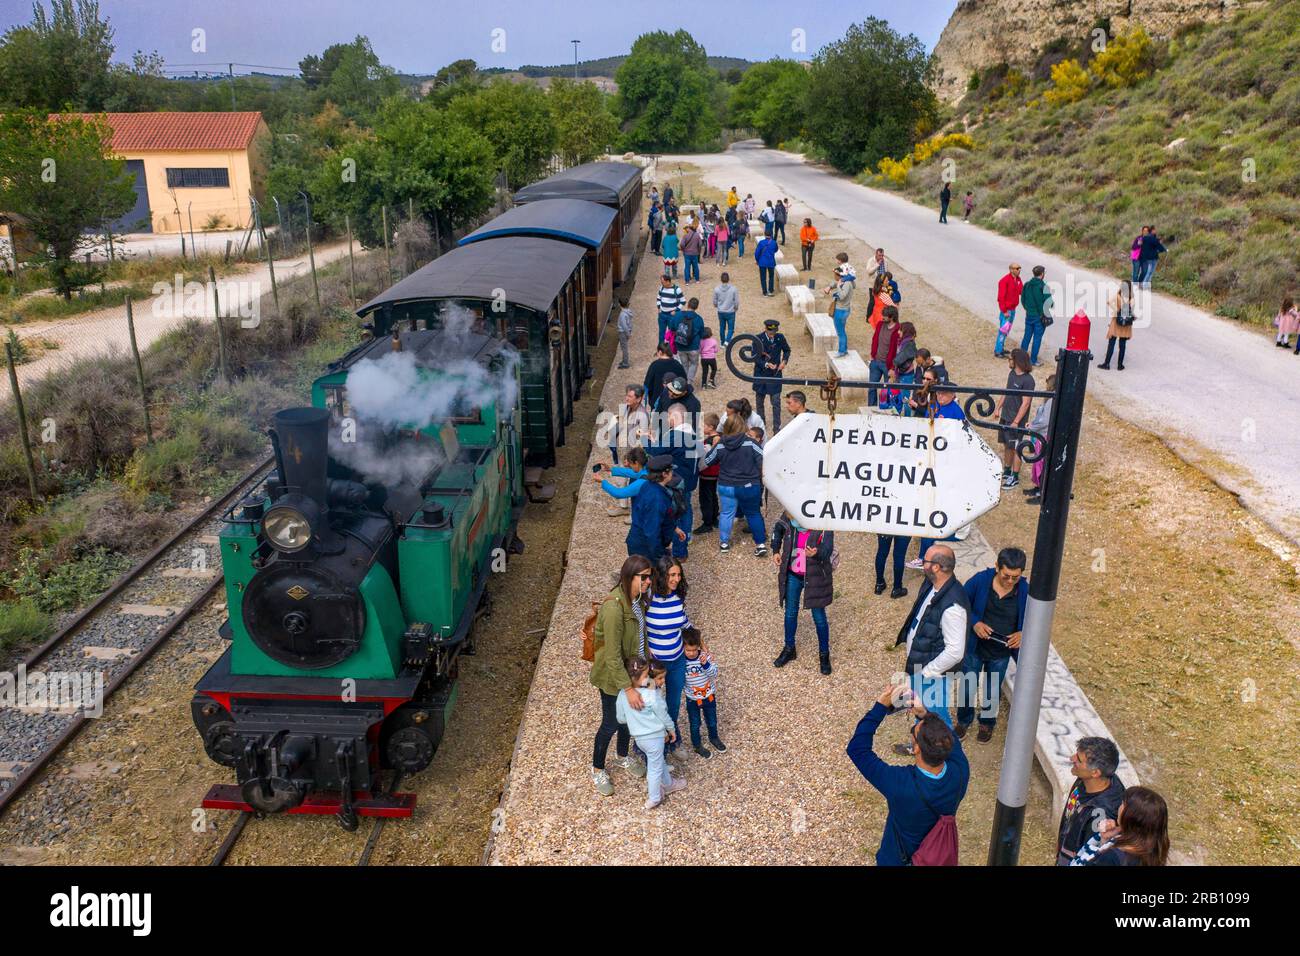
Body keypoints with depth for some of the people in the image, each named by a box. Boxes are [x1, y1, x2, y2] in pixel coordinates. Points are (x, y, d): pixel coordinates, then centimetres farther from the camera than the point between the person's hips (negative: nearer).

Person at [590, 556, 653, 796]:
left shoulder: (639, 599, -9)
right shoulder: (614, 607, -35)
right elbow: (612, 656, -31)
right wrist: (628, 688, -29)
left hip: (633, 668, 7)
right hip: (613, 676, -7)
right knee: (611, 723, 11)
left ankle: (622, 756, 51)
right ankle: (597, 770, 35)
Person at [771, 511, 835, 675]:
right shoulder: (789, 515, -14)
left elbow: (828, 549, -30)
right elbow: (778, 529, 8)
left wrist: (816, 553, -51)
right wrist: (776, 550, 3)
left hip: (815, 576, -4)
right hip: (792, 574, 4)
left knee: (819, 616, 10)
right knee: (790, 612, 18)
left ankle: (824, 654, 31)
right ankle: (789, 649, 39)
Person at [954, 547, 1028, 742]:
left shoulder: (1025, 591, -18)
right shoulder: (980, 580, -20)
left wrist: (1023, 633, -22)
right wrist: (975, 623, -23)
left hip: (1001, 653, 0)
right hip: (974, 647, 0)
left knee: (992, 691, 21)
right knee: (967, 688, 16)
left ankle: (987, 723, 49)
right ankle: (964, 721, 44)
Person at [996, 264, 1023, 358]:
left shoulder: (1018, 279, 6)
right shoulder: (1005, 281, -18)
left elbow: (1021, 291, 14)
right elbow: (1001, 297, -20)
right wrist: (1004, 311, -20)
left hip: (1013, 309, 8)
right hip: (1006, 310, -8)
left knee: (1007, 330, 14)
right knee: (1003, 329, -7)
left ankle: (1001, 348, 23)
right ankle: (997, 351, -1)